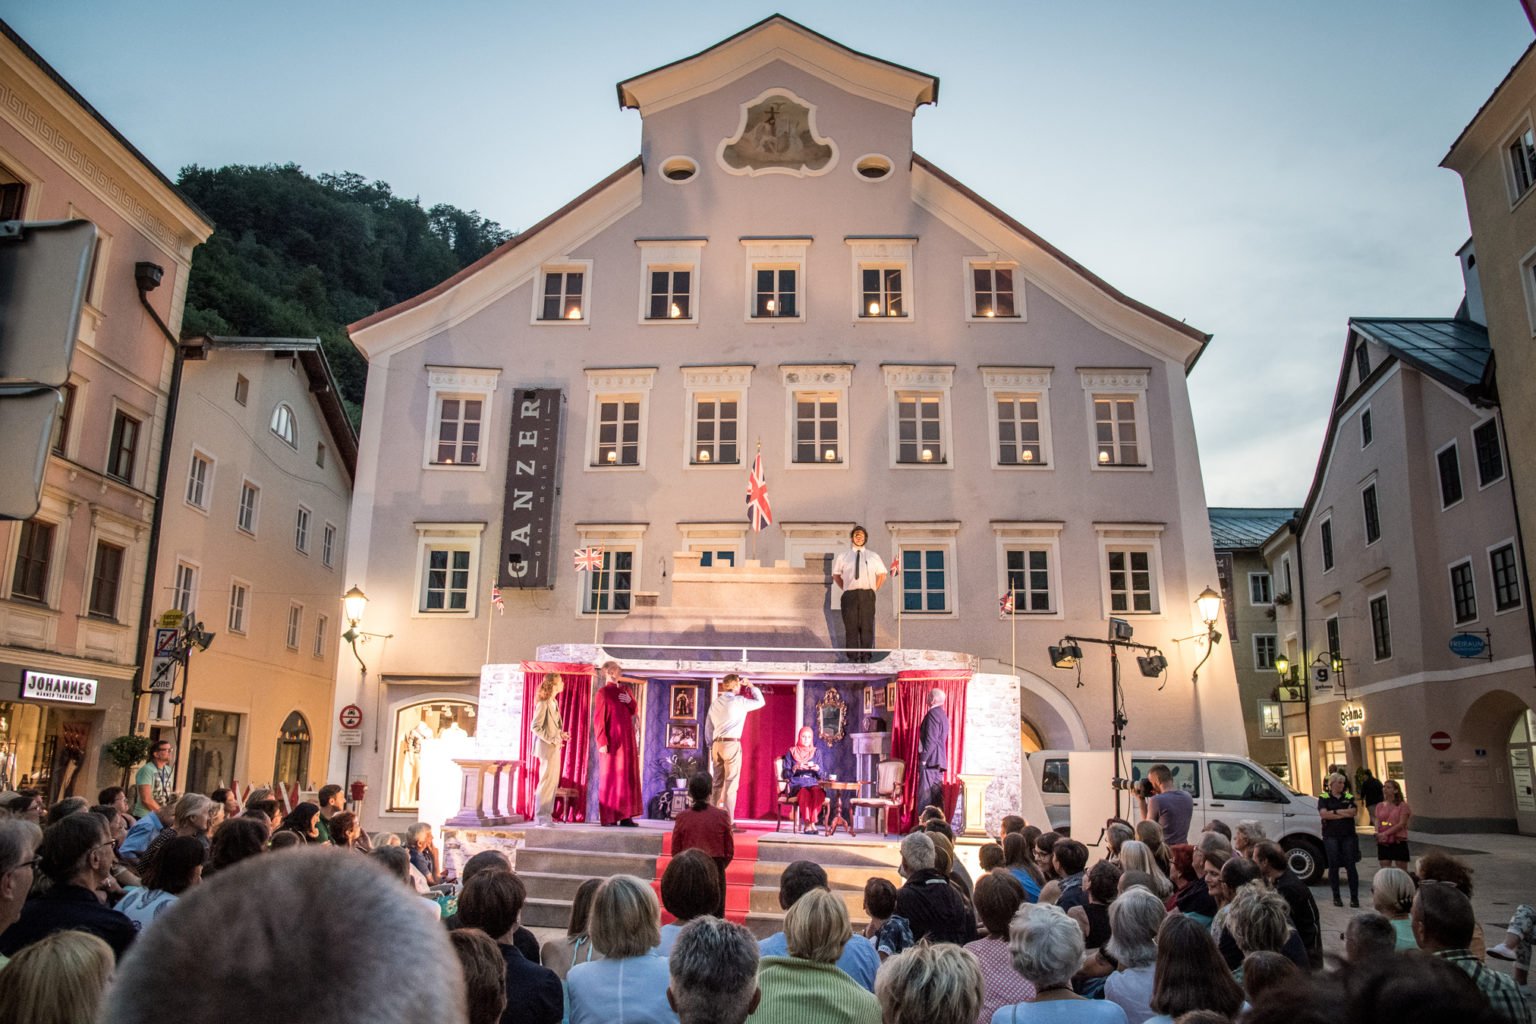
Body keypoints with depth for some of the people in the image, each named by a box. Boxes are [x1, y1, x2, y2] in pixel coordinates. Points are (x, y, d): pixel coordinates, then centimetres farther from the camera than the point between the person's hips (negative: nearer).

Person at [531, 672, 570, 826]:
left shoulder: (554, 702, 11)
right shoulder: (543, 703, -15)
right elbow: (535, 727, -17)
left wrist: (560, 734, 5)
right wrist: (552, 740, -19)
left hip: (555, 748, 9)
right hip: (547, 748, -9)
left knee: (553, 782, 12)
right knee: (547, 781, -5)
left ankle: (547, 816, 19)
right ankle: (540, 818, 2)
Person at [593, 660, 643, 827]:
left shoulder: (625, 690, 14)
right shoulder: (603, 692, -7)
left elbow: (634, 711, 18)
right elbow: (599, 718, -11)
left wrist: (630, 701, -4)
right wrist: (602, 742, -18)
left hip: (627, 739, 7)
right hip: (612, 740, -7)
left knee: (628, 777, 5)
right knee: (610, 778, -4)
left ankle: (625, 815, 9)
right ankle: (608, 817, 0)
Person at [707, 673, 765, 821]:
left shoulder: (715, 703, 14)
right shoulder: (738, 701, -4)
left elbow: (709, 728, 16)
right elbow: (761, 702, 7)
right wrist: (750, 686, 17)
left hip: (717, 745, 6)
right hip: (732, 745, -6)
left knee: (717, 784, 9)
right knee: (731, 785, -5)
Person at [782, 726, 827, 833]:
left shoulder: (815, 753, 15)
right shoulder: (791, 752, 9)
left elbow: (820, 776, 13)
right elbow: (785, 774, 4)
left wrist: (817, 769, -10)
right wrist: (795, 768, -13)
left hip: (812, 783, 2)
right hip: (795, 784, -2)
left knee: (818, 792, -35)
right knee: (805, 793, -37)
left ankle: (811, 822, -33)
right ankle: (807, 823, -33)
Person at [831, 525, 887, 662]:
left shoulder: (873, 556, 16)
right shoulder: (842, 556, 14)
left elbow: (882, 575, 20)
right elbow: (836, 575, 20)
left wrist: (874, 589, 9)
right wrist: (844, 589, 9)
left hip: (867, 595, 1)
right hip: (850, 595, -1)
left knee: (867, 626, -3)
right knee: (851, 626, -4)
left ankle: (866, 657, 2)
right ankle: (852, 658, 0)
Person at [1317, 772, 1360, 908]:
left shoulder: (1348, 798, 10)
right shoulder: (1324, 798, 4)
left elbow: (1353, 812, -6)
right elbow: (1323, 814, -11)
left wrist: (1334, 812, -9)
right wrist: (1344, 814, -9)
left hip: (1348, 835, 2)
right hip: (1331, 836, -2)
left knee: (1350, 866, 0)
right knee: (1333, 866, 2)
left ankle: (1354, 897, 5)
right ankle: (1336, 897, 12)